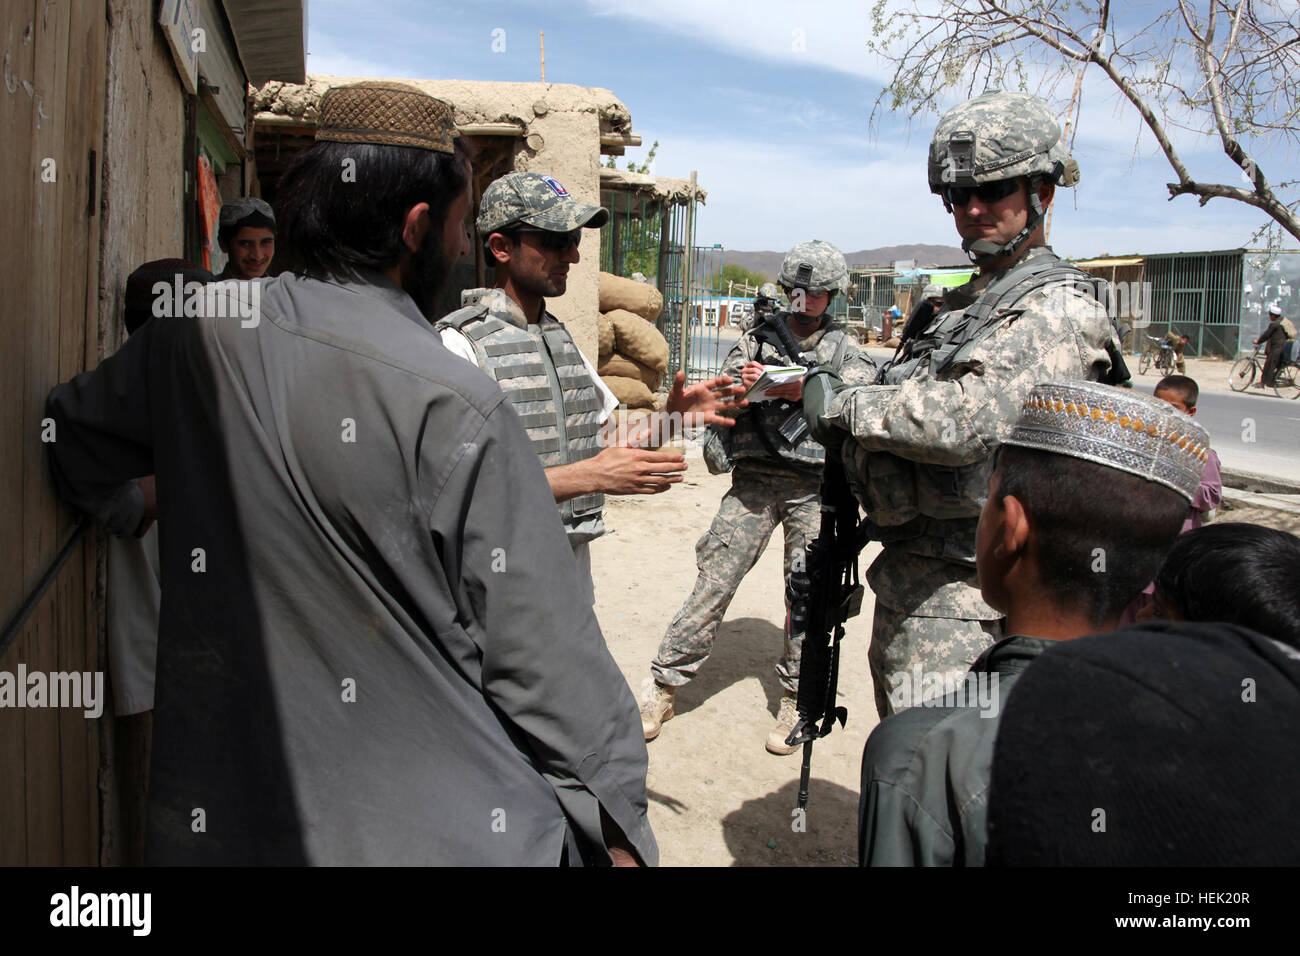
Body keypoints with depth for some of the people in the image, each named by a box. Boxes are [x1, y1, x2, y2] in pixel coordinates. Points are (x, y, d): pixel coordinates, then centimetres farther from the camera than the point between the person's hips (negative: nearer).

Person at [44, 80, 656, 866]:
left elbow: (77, 438, 17)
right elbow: (542, 657, -18)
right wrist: (617, 819, -6)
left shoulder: (195, 333, -4)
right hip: (444, 829, -5)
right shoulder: (453, 405, -22)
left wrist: (128, 507, 38)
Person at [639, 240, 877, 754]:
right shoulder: (758, 337, 13)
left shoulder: (845, 349, 11)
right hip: (754, 480, 0)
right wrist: (741, 386, -15)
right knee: (714, 582, -3)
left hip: (814, 486, 0)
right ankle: (663, 684, 6)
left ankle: (795, 697, 19)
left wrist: (803, 391, -19)